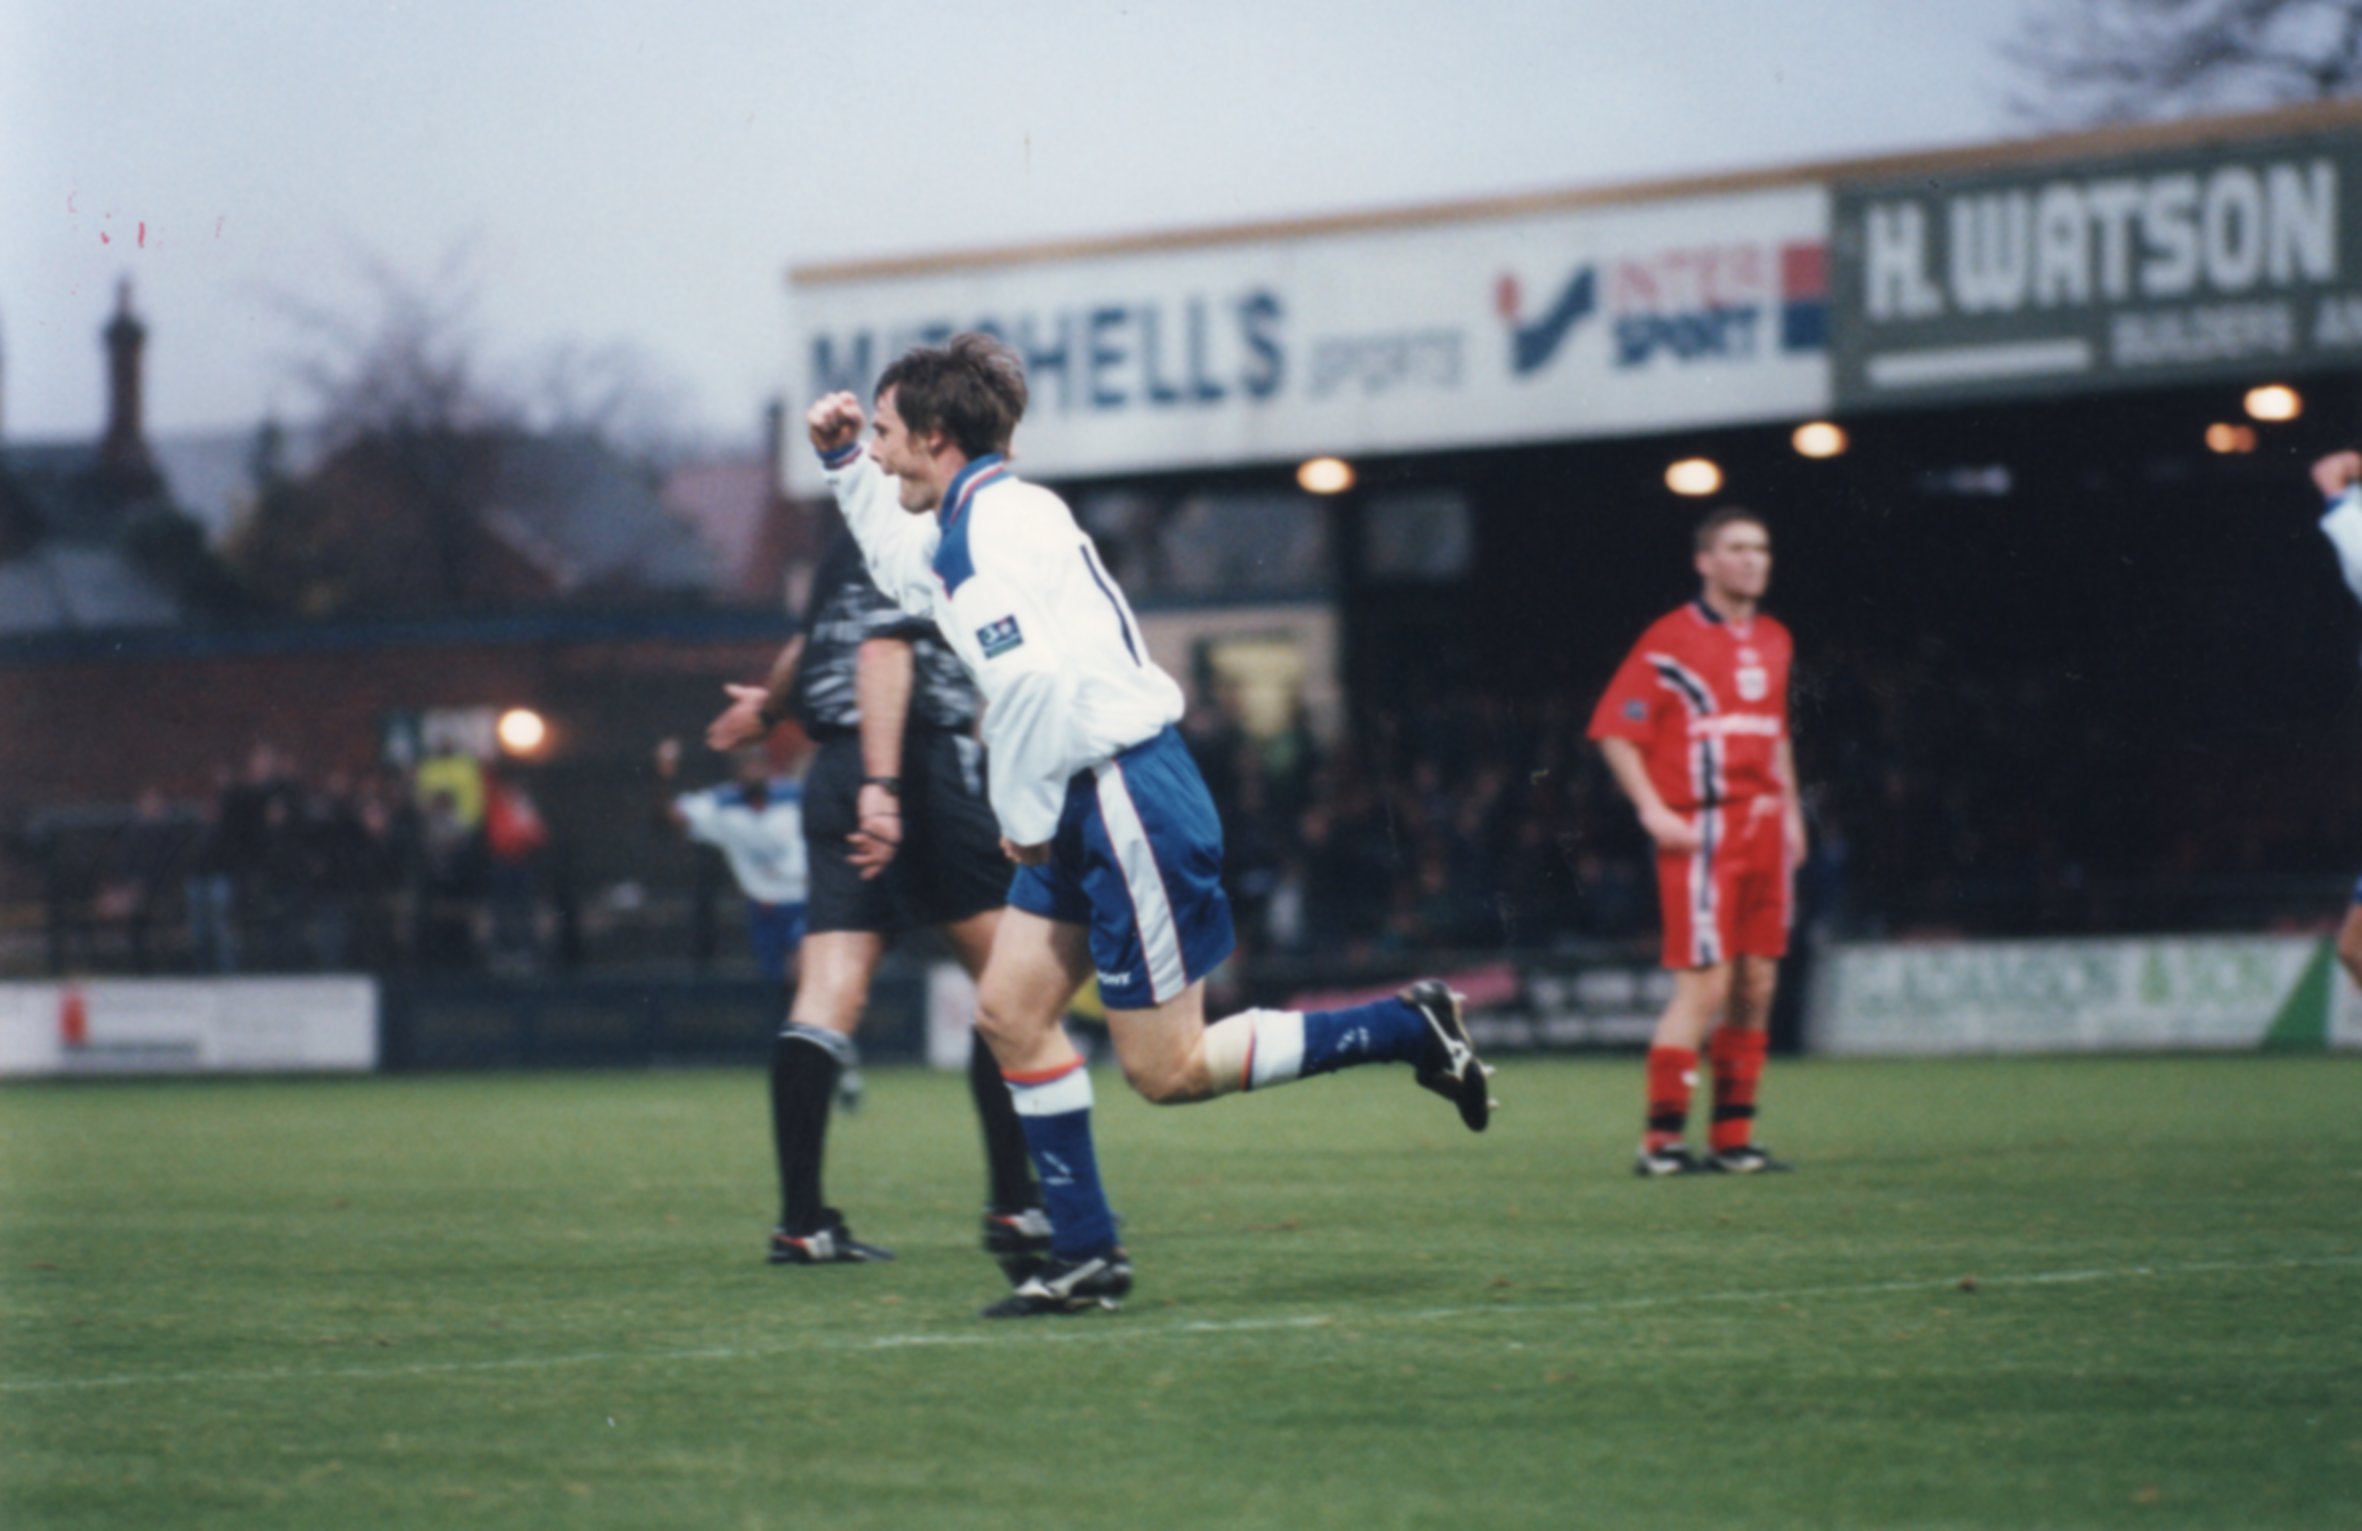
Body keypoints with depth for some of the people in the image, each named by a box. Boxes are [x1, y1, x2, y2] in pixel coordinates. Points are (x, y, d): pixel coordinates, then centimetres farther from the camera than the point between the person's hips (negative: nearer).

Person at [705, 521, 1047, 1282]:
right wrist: (881, 784, -29)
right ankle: (1014, 1207, -6)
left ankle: (801, 1222, -4)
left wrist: (768, 707, 55)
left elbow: (810, 644, 34)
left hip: (834, 772, 8)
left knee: (829, 992, 1)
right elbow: (884, 651, -20)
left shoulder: (851, 544, 19)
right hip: (922, 763, -8)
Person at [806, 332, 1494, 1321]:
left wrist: (1022, 813, -16)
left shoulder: (995, 523, -16)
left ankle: (1411, 1029, 4)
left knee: (1168, 1071, -5)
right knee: (1009, 1013, 6)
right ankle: (1085, 1255, 8)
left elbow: (1028, 681, -28)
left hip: (1128, 799, -10)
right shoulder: (963, 523, 16)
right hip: (1087, 808, 10)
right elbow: (905, 573, 41)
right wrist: (842, 464, 31)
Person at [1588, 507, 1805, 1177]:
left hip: (1764, 829, 7)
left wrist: (1790, 810, 18)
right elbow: (1613, 728, -7)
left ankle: (1733, 1137, 13)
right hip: (1702, 831, -7)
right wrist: (1652, 809, -14)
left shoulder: (1773, 641, 15)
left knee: (1757, 985, 7)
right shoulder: (1671, 639, -7)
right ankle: (1662, 1139, -7)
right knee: (1705, 985, -12)